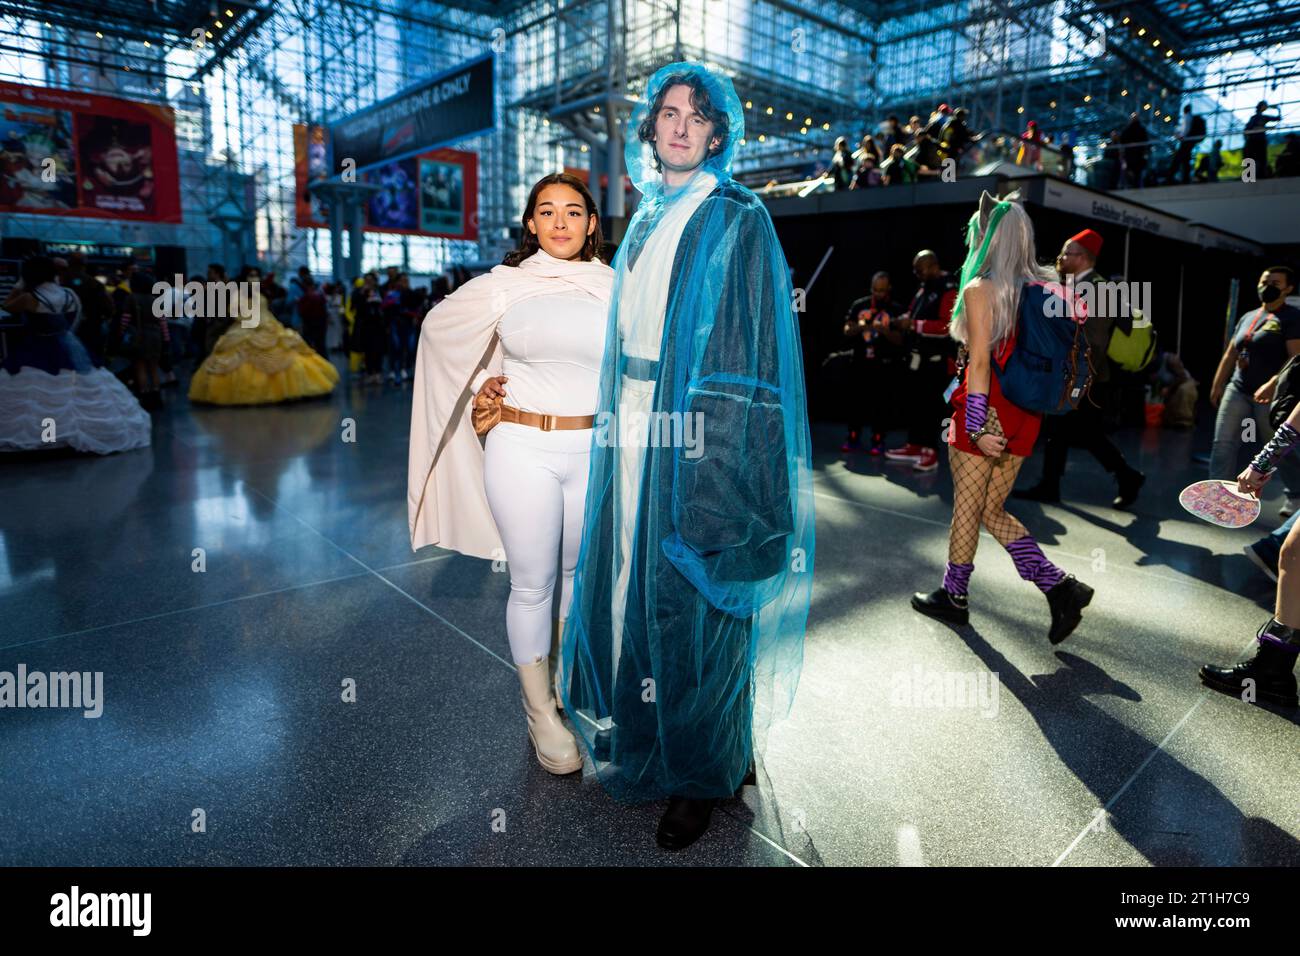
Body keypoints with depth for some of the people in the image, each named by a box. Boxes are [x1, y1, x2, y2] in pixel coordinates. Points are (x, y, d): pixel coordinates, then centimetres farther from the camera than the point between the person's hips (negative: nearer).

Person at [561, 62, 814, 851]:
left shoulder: (737, 221, -4)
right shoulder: (647, 219, 17)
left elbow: (751, 347, -11)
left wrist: (713, 432, -20)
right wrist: (620, 416, 13)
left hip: (700, 430, -7)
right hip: (636, 422, 7)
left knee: (688, 596, 0)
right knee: (634, 575, 12)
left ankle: (703, 770, 19)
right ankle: (640, 735, 33)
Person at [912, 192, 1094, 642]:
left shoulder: (980, 289, -11)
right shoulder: (1042, 288, 9)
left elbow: (979, 363, -17)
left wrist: (977, 428, -18)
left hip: (985, 414, -7)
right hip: (1024, 418, 7)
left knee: (967, 508, 7)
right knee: (993, 511, 15)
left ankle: (954, 595, 22)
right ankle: (1060, 587, 8)